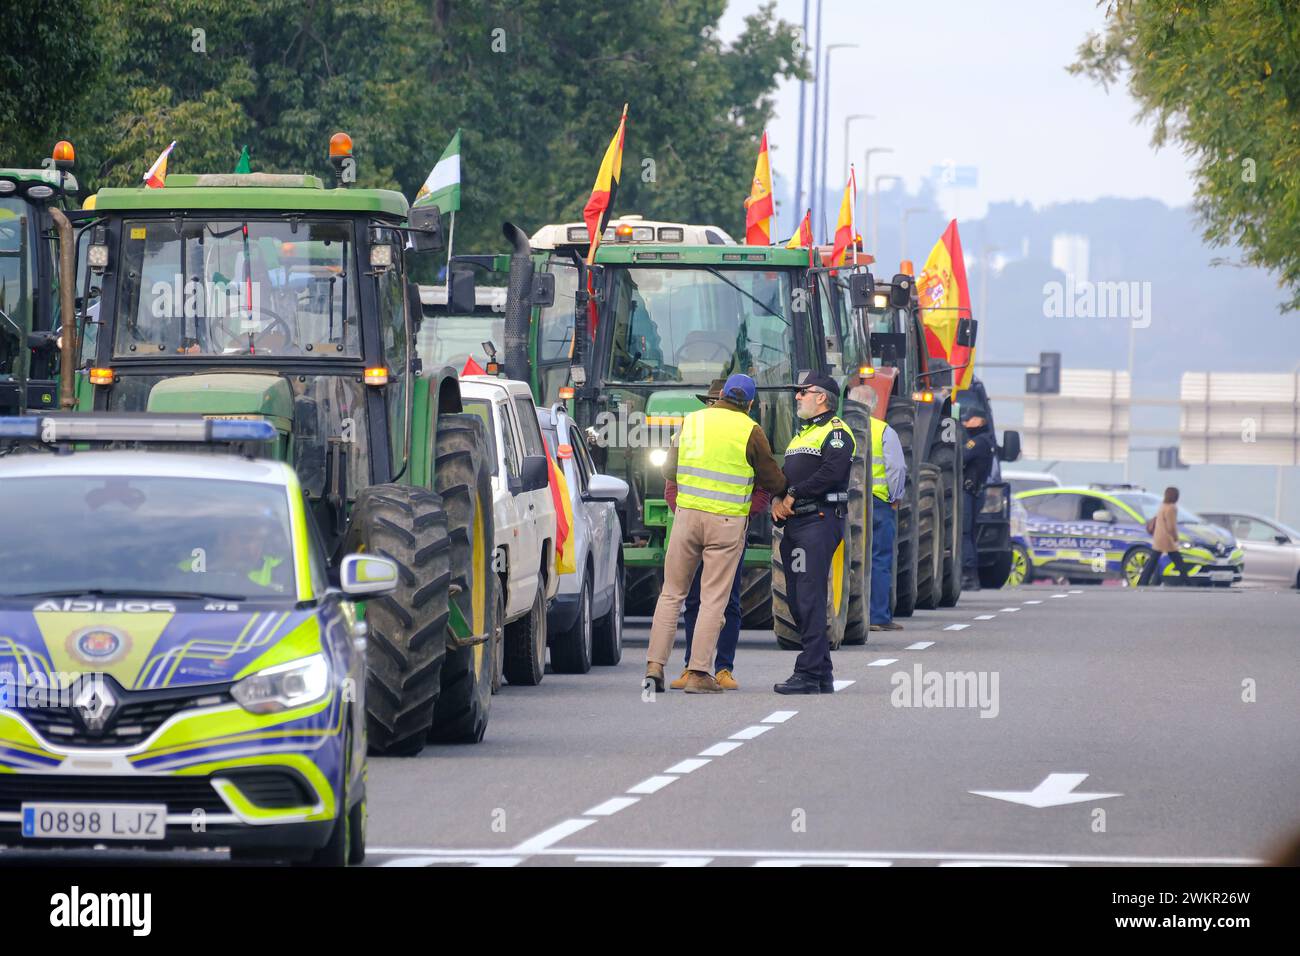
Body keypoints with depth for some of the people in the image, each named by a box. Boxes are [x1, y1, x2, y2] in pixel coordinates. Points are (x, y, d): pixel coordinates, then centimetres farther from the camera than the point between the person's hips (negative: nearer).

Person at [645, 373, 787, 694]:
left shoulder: (691, 421, 6)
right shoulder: (750, 431, -4)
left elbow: (669, 470, 12)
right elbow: (773, 480, 2)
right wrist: (782, 493, 24)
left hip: (687, 514, 3)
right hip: (727, 523, -3)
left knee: (672, 593, 11)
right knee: (713, 599, 1)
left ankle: (655, 666, 5)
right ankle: (699, 674, -3)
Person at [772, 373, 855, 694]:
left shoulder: (836, 433, -4)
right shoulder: (801, 435, 26)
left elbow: (831, 473, -19)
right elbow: (784, 475, 23)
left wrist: (794, 495, -12)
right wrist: (777, 500, 3)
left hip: (819, 521, -10)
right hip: (795, 523, 10)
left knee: (810, 599, -14)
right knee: (797, 599, 8)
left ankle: (809, 674, -17)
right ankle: (823, 674, 13)